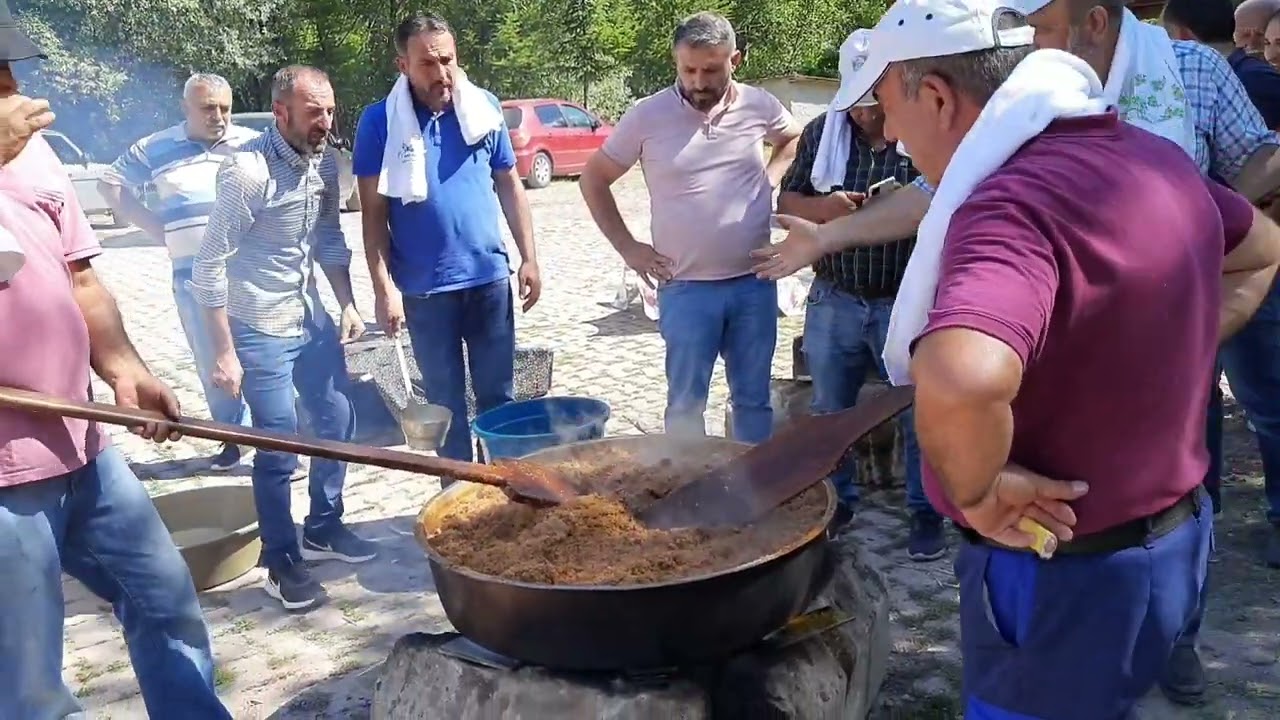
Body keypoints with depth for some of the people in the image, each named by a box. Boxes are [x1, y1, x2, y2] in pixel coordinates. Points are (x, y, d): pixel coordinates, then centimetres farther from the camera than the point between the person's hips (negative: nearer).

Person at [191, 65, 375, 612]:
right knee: (279, 446, -3)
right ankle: (282, 562, 15)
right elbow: (210, 267, -18)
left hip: (311, 317, 7)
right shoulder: (248, 171, -21)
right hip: (259, 330, -7)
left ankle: (323, 529, 34)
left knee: (338, 422, 14)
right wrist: (225, 352, -18)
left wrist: (347, 305, 5)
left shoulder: (325, 164, 0)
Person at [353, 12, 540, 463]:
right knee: (445, 401, 11)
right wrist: (384, 287, -11)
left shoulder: (484, 107, 2)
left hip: (490, 278, 2)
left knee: (497, 395, 12)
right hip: (424, 288, -2)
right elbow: (373, 213, -5)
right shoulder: (380, 121, -6)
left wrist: (529, 259, 4)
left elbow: (509, 186, 8)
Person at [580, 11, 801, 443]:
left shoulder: (758, 105, 0)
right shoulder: (647, 116, -7)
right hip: (686, 288, -2)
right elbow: (593, 179, 3)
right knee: (686, 402, 7)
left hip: (755, 282, 2)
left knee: (754, 398, 13)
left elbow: (794, 138, 23)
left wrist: (769, 180, 6)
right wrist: (627, 247, -2)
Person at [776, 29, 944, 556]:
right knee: (829, 410, 16)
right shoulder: (821, 133, 2)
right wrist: (823, 207, -16)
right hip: (834, 300, 4)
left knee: (919, 413, 6)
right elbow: (785, 202, 4)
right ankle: (834, 502, 34)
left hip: (907, 302, -3)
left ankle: (926, 514, 23)